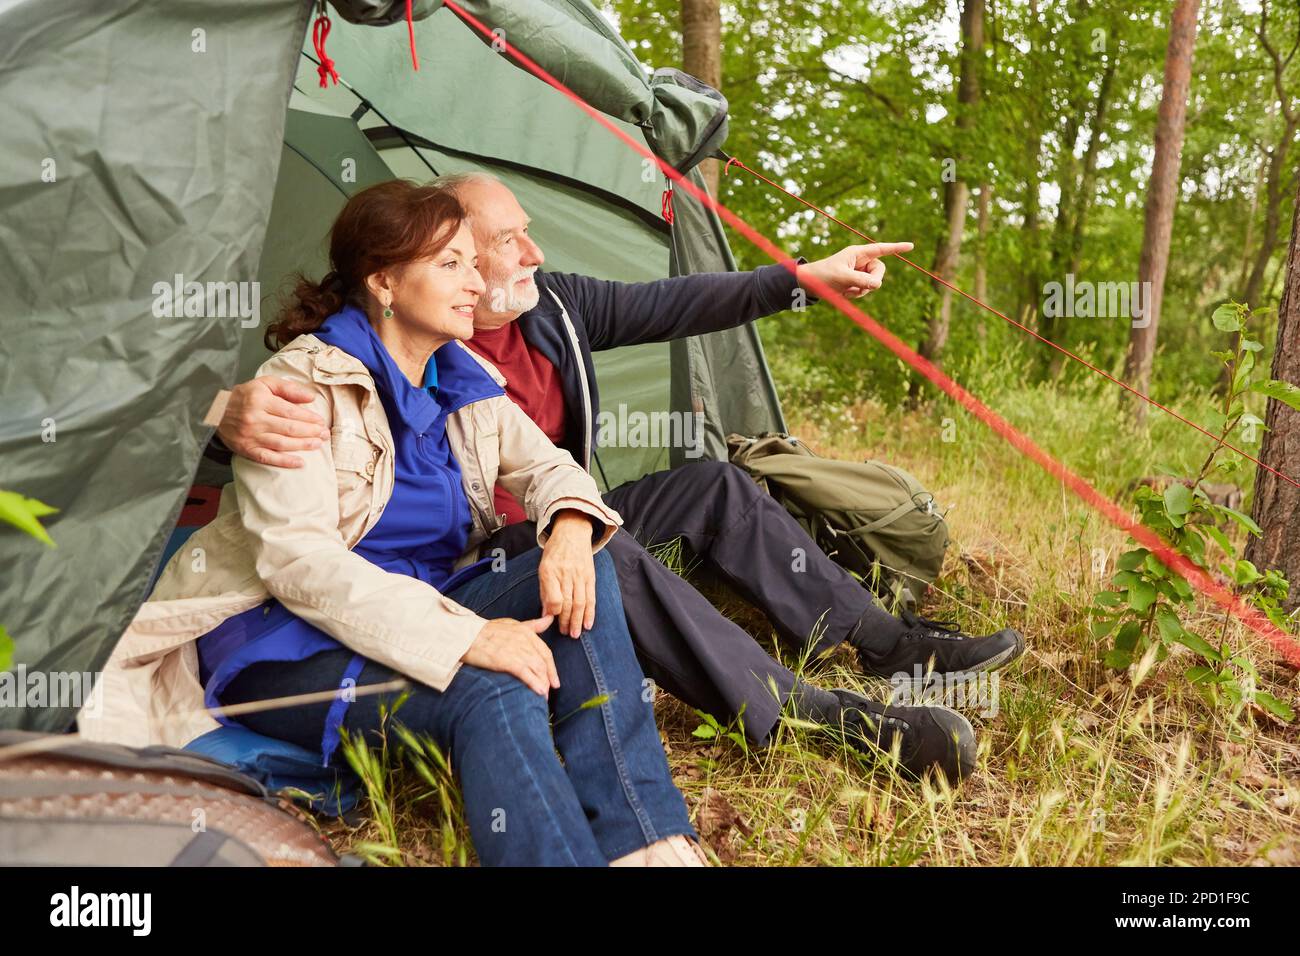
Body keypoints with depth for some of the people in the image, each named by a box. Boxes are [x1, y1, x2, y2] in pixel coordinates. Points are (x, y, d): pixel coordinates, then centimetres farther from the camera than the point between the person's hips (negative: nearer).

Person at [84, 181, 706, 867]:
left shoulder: (467, 385, 6)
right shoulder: (302, 385, -15)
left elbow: (547, 467, 11)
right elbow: (295, 557, -25)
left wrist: (570, 529, -16)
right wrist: (463, 636, -35)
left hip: (423, 606, 7)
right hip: (278, 636, -7)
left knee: (585, 570, -18)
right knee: (490, 695, -34)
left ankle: (644, 842, -23)